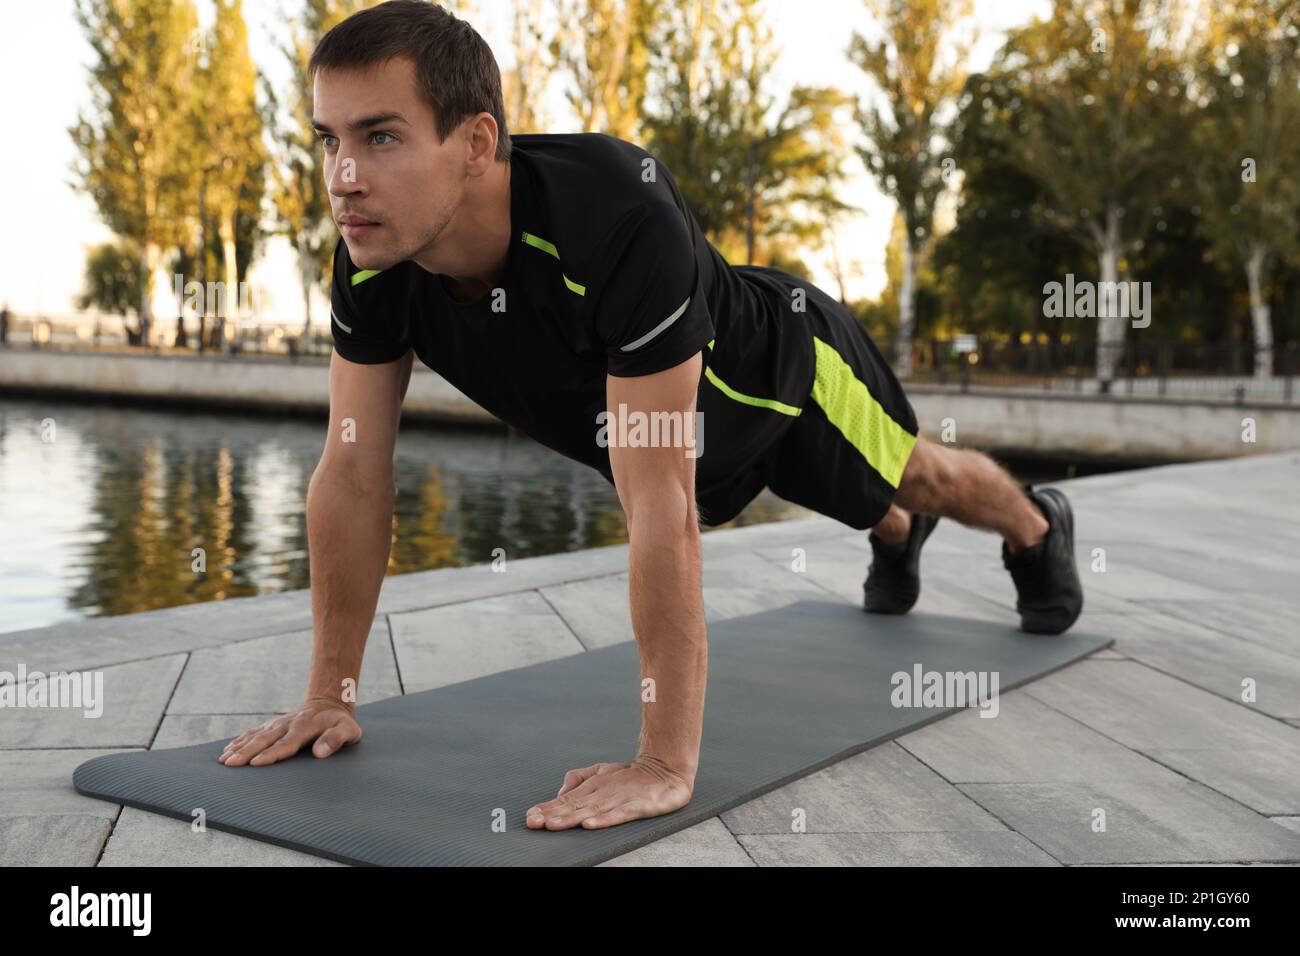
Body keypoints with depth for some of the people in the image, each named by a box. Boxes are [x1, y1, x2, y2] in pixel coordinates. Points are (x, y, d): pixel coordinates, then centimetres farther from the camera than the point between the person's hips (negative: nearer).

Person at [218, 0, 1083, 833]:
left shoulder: (618, 218, -50)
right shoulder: (371, 261, -31)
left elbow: (661, 503, -50)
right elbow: (354, 473, -22)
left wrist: (666, 764, -46)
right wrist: (330, 693, -18)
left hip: (781, 365, -5)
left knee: (916, 476, 25)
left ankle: (1037, 527, 61)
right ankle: (899, 536, 72)